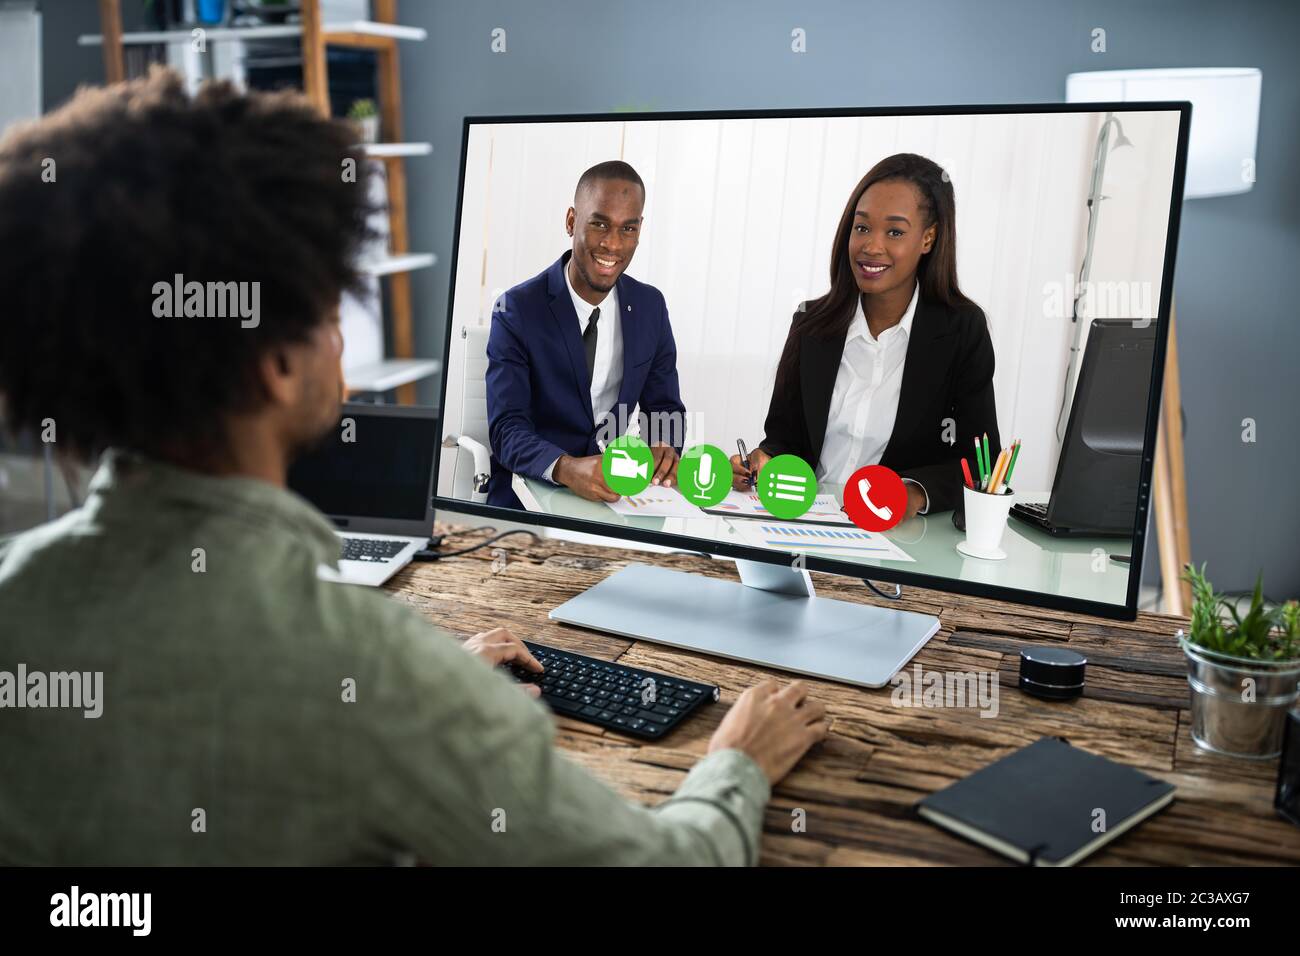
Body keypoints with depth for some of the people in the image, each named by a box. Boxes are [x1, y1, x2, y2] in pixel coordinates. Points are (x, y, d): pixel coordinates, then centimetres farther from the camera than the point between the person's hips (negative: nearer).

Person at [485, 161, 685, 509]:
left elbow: (663, 406, 11)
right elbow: (507, 429, -15)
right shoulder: (517, 310, -9)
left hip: (612, 490, 4)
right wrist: (568, 468, -36)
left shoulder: (651, 306, 5)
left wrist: (664, 448, -14)